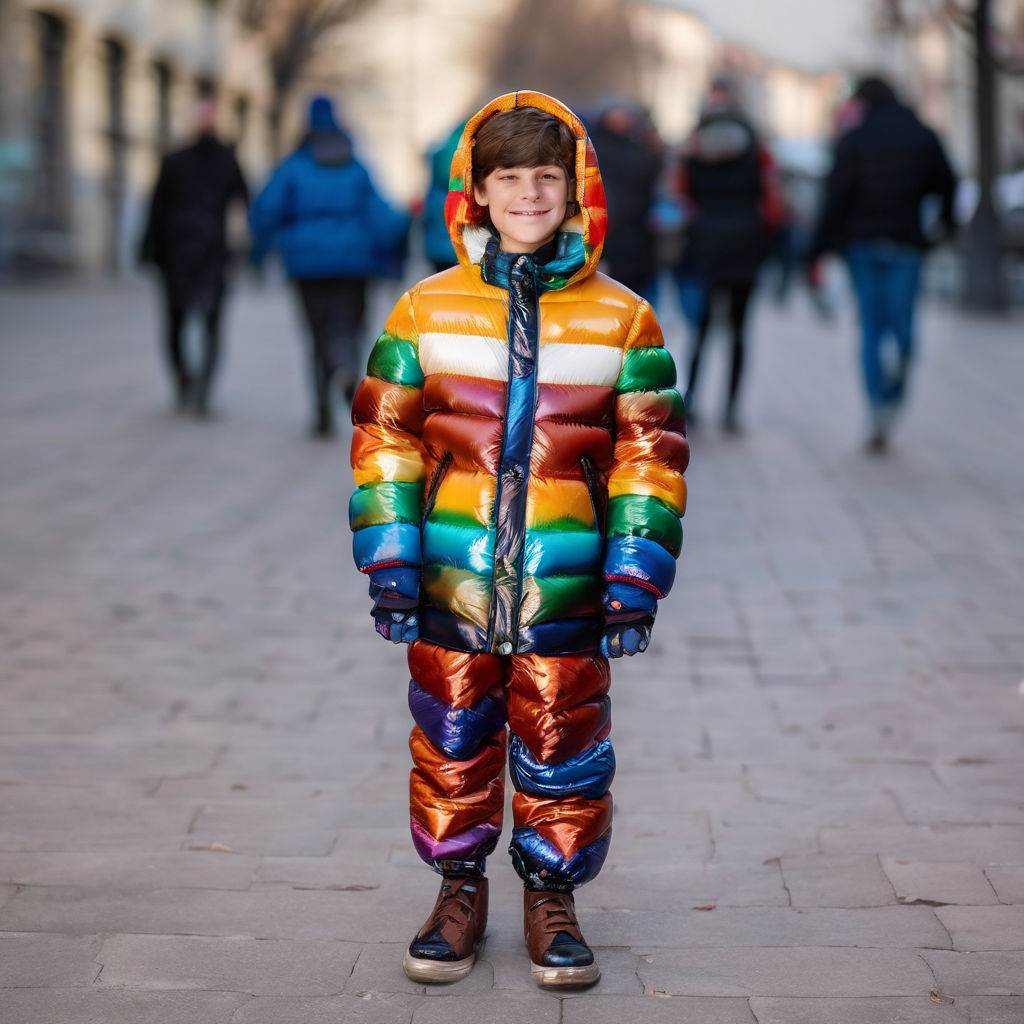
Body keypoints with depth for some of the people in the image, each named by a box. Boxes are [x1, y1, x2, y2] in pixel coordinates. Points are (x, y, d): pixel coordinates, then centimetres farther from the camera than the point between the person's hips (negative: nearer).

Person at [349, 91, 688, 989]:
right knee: (451, 744, 10)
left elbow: (651, 454, 4)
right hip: (449, 585, 1)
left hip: (566, 593, 0)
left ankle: (553, 897, 25)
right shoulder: (424, 310, 3)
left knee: (563, 745, 7)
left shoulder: (622, 319, 2)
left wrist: (635, 582, -2)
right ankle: (460, 890, 28)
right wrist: (389, 563, -1)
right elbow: (385, 437, 5)